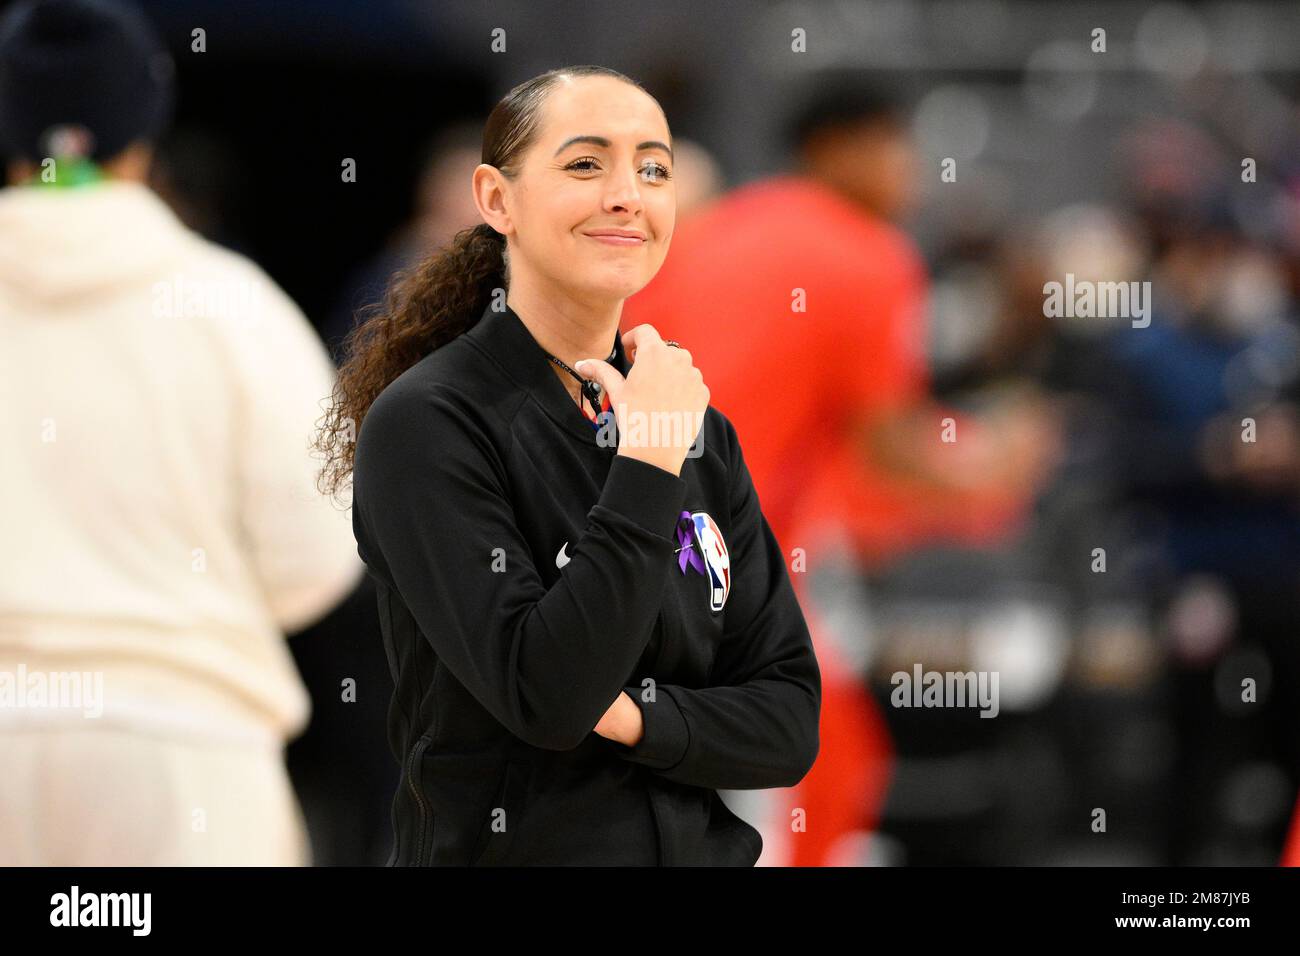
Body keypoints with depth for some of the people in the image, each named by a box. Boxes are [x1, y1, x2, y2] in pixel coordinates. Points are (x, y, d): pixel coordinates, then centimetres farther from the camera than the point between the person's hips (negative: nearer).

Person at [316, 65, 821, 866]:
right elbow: (543, 695, -23)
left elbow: (790, 722, 0)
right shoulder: (424, 424, -14)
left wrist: (633, 715, -17)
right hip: (505, 848, -5)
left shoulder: (702, 434, 3)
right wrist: (648, 463, -21)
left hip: (705, 845, 5)